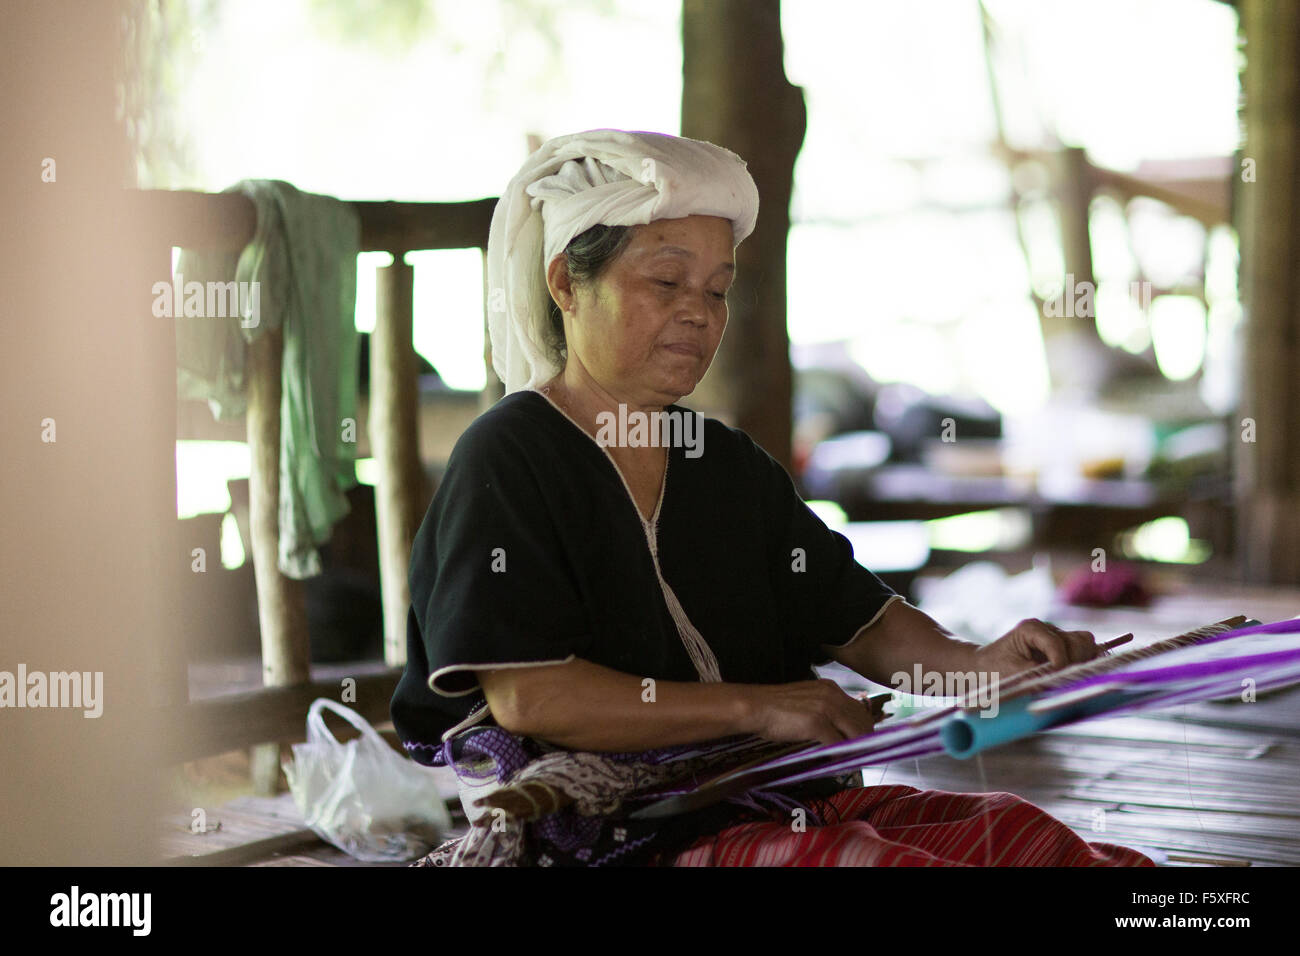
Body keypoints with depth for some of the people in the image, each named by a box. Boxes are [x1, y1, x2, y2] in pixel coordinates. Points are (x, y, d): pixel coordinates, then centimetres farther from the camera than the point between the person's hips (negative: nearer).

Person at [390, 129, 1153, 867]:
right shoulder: (506, 459, -5)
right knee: (882, 860, -30)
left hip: (767, 800, 7)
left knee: (1013, 831, -15)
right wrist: (756, 707, -14)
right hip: (614, 834, -7)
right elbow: (526, 695, -15)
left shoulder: (731, 466, 19)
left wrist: (978, 665, -3)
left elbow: (855, 621, 19)